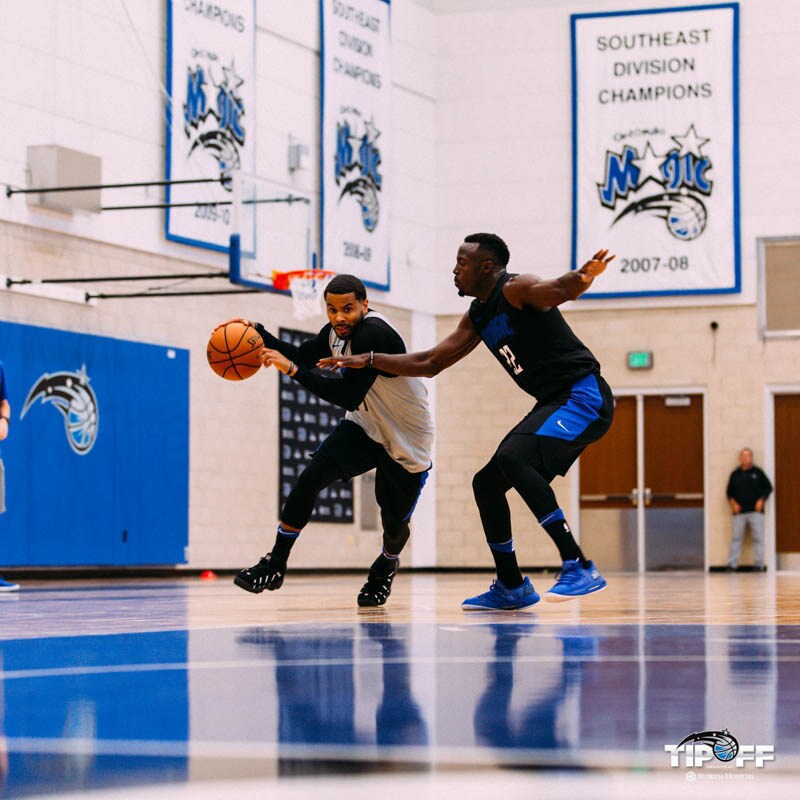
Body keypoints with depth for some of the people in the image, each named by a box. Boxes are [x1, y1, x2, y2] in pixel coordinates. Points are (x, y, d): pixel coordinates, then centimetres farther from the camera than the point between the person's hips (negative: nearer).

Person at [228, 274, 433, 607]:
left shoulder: (373, 334, -32)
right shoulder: (338, 331, -5)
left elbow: (348, 395, -39)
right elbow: (302, 356, 14)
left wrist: (293, 369, -39)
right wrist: (257, 331, 0)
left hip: (405, 442, -6)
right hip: (364, 427, 6)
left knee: (394, 523, 6)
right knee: (311, 476, -17)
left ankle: (384, 569, 41)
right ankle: (275, 566, -11)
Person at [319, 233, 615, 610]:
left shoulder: (517, 289, -12)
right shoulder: (477, 317, 16)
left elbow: (560, 289, -33)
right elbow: (430, 362, 24)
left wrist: (583, 276, -57)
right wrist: (368, 360, 19)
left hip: (583, 395, -10)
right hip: (553, 404, 10)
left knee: (512, 457, -30)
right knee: (486, 483, 10)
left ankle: (579, 568, -31)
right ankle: (511, 587, 22)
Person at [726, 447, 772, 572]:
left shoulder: (758, 472, 5)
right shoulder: (735, 474, 11)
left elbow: (768, 488, 7)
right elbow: (729, 491, 17)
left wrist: (761, 500, -5)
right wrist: (733, 502, 0)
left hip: (756, 511, -1)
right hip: (739, 511, 1)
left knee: (758, 538, -3)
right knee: (736, 538, -1)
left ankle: (759, 564, 1)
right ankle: (732, 564, 0)